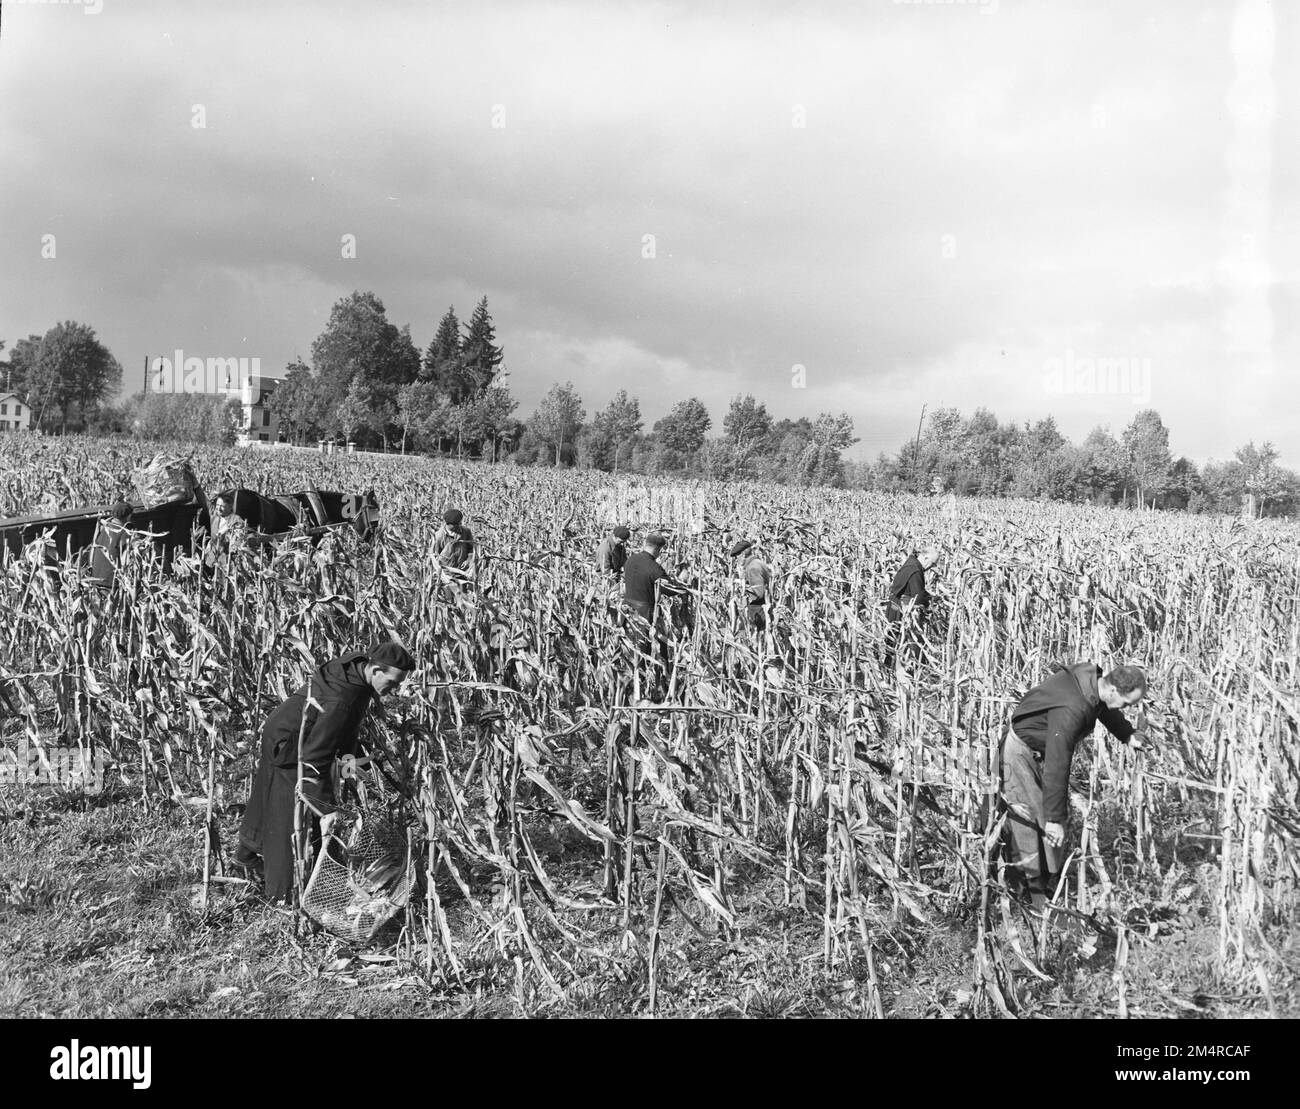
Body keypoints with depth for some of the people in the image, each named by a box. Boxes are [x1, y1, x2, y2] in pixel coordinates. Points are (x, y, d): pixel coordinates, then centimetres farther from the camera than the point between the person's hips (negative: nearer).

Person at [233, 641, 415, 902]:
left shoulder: (359, 664, -13)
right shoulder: (340, 701, -40)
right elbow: (315, 759, -38)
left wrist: (347, 753, -2)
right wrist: (326, 808, -36)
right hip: (287, 748, -9)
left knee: (268, 802, 28)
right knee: (292, 819, -1)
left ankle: (247, 854, 49)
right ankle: (285, 895, 11)